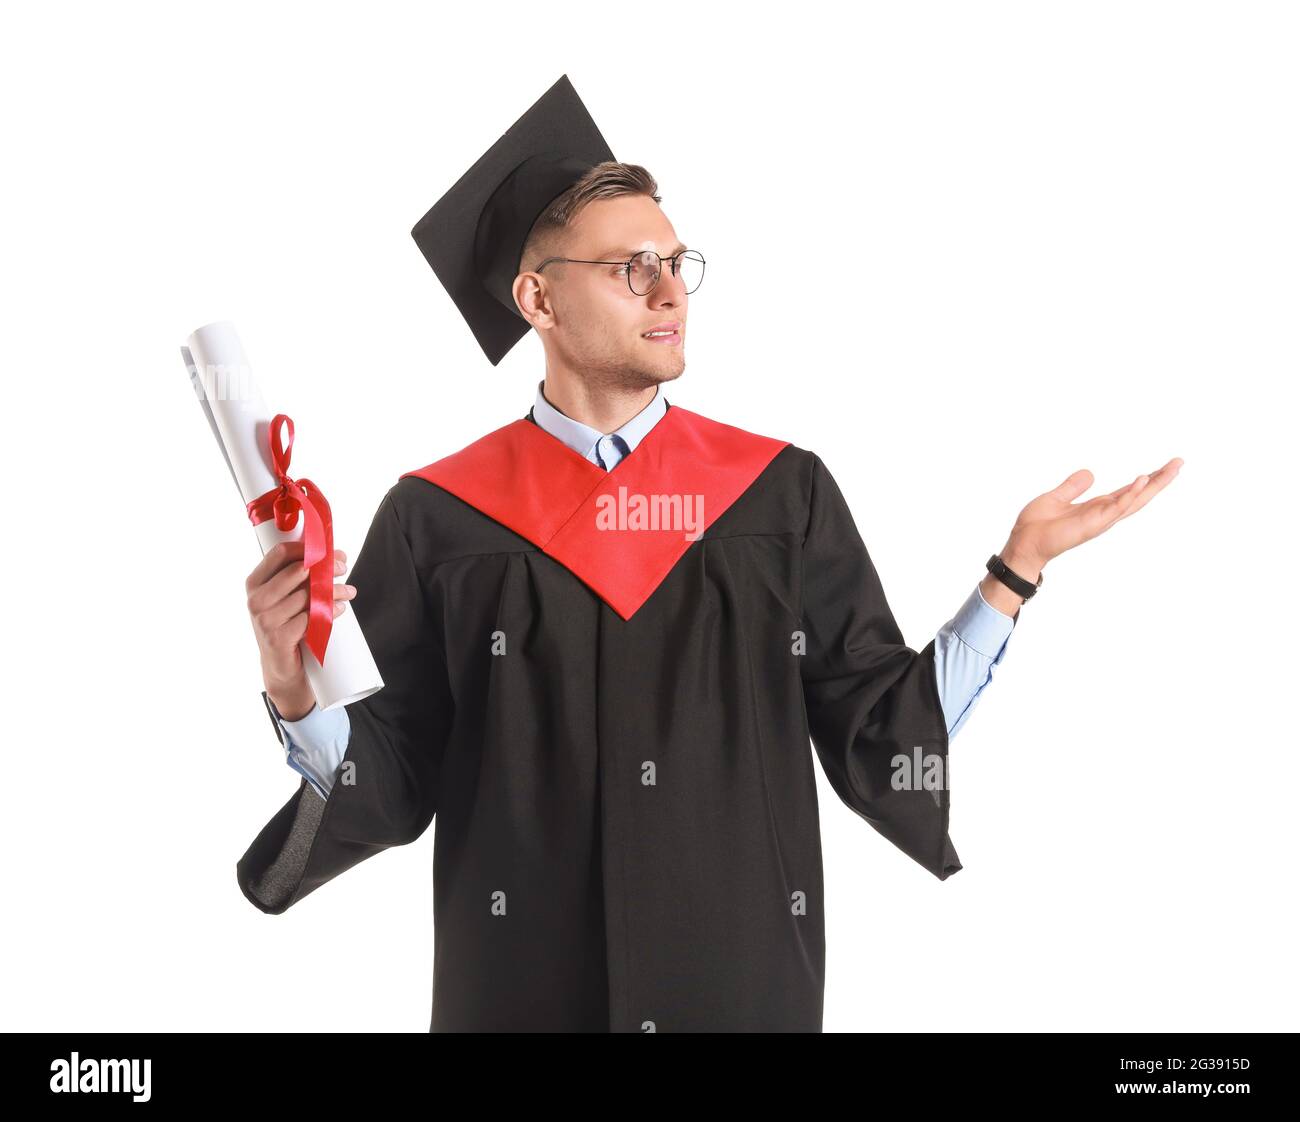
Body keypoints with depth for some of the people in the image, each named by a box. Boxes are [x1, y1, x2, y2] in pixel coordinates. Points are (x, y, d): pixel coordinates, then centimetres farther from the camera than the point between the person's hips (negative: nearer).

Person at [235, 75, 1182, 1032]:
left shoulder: (785, 495, 0)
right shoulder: (436, 520, -4)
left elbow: (886, 733, -1)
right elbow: (391, 782, -4)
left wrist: (1017, 570, -7)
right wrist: (296, 688, -23)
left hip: (748, 978, 2)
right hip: (524, 981, -1)